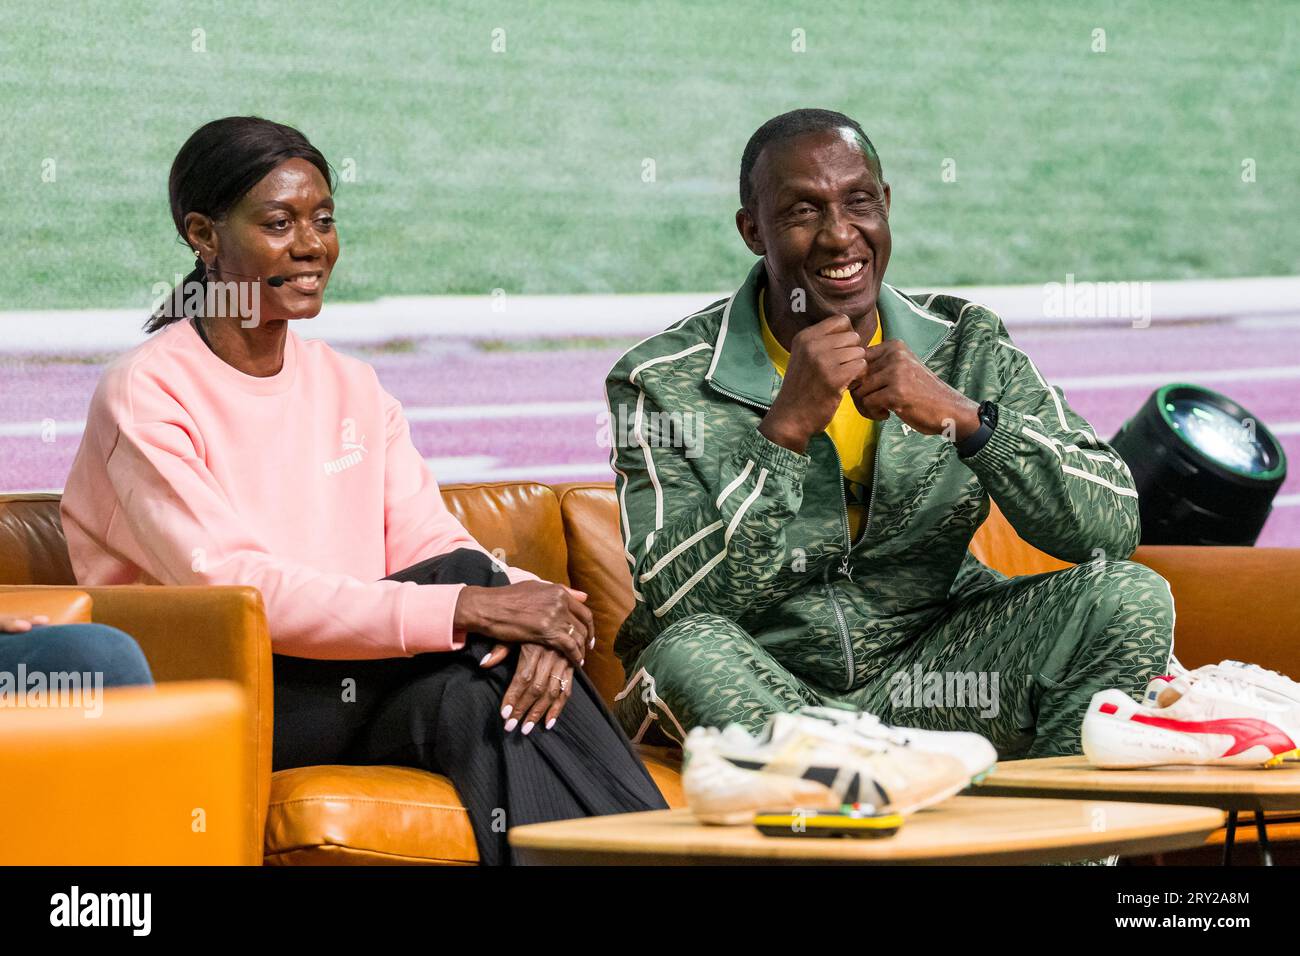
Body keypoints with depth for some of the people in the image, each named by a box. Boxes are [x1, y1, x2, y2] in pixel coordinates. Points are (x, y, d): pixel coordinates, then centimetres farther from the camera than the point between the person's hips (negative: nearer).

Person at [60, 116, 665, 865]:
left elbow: (431, 545, 3)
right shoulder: (147, 395, -7)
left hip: (363, 691, 6)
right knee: (466, 579, -25)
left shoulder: (353, 391, 15)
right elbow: (232, 589, -19)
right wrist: (466, 607, -27)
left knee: (476, 694, -29)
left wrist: (540, 612, -22)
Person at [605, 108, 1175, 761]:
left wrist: (966, 418, -21)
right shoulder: (665, 381, -7)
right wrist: (786, 426, -25)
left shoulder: (966, 346, 1)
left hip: (927, 671, 3)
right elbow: (674, 601, -18)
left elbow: (1113, 529, -7)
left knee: (1131, 595, -15)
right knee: (691, 651, -36)